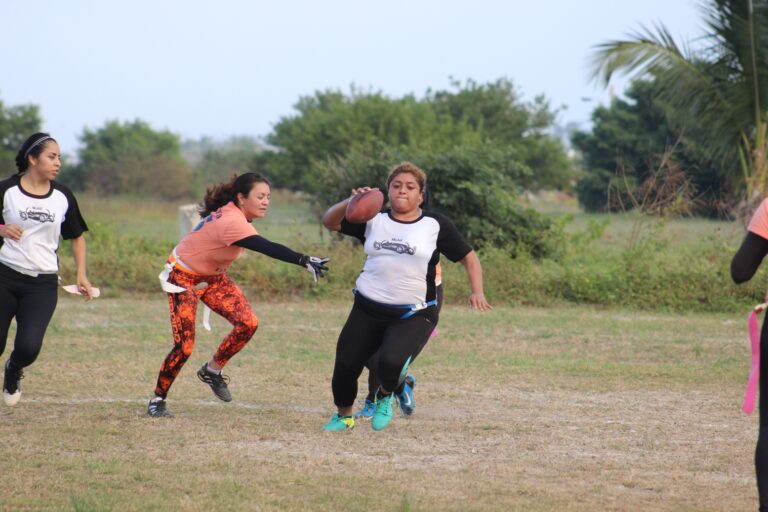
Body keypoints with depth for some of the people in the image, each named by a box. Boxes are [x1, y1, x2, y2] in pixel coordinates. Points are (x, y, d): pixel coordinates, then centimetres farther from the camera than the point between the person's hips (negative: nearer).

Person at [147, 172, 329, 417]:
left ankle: (212, 371, 11)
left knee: (247, 323, -9)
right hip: (183, 277, -9)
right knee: (184, 346, -13)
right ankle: (157, 399, 7)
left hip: (212, 276, 9)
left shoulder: (231, 211, -7)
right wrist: (305, 261, -55)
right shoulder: (232, 223, -34)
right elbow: (269, 249, -46)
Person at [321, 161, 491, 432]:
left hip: (413, 315, -3)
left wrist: (477, 291, -9)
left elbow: (468, 257, 6)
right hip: (367, 310, 3)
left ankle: (386, 396, 9)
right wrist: (352, 202, -14)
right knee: (345, 366, 1)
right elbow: (330, 221, 4)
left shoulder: (436, 225, 1)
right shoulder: (374, 220, 7)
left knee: (391, 361, -28)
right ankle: (344, 416, 32)